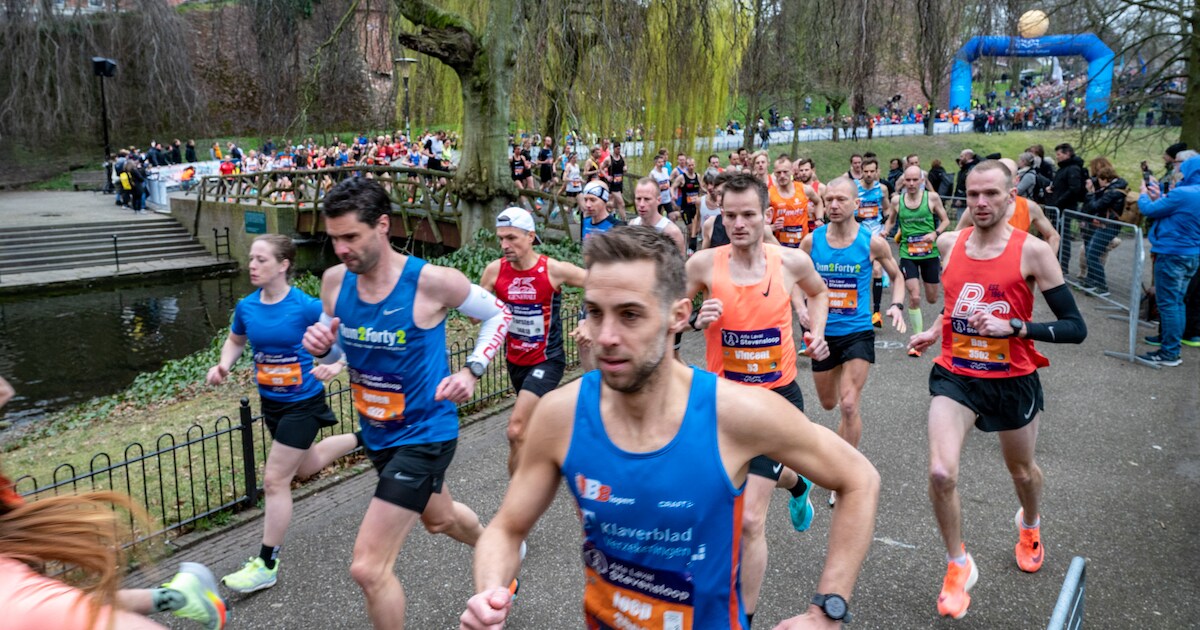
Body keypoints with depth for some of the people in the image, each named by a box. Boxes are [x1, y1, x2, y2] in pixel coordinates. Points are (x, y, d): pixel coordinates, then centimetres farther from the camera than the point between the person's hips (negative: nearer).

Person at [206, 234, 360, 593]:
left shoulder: (307, 307, -22)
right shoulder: (246, 307, -6)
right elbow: (235, 340, 14)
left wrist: (335, 366, -32)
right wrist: (224, 365, -6)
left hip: (303, 403, -7)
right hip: (271, 402, 7)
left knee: (275, 480, -5)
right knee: (305, 468, 25)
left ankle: (266, 566, 9)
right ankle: (362, 438, 50)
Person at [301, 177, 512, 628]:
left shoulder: (432, 281, -22)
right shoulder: (335, 280, -8)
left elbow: (498, 313, -6)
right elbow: (334, 351, 8)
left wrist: (472, 370, -19)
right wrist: (321, 346, -16)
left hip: (424, 434, -7)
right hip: (376, 433, 7)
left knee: (368, 568, -11)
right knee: (438, 518, 32)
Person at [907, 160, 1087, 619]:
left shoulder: (1032, 251, -14)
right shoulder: (949, 244, -2)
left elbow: (1075, 328, -15)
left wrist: (1012, 327, -28)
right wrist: (935, 331, 6)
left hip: (1012, 380, -1)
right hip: (955, 376, 2)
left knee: (1021, 470, 22)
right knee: (941, 473, -17)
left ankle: (1030, 525, 59)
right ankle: (958, 567, 8)